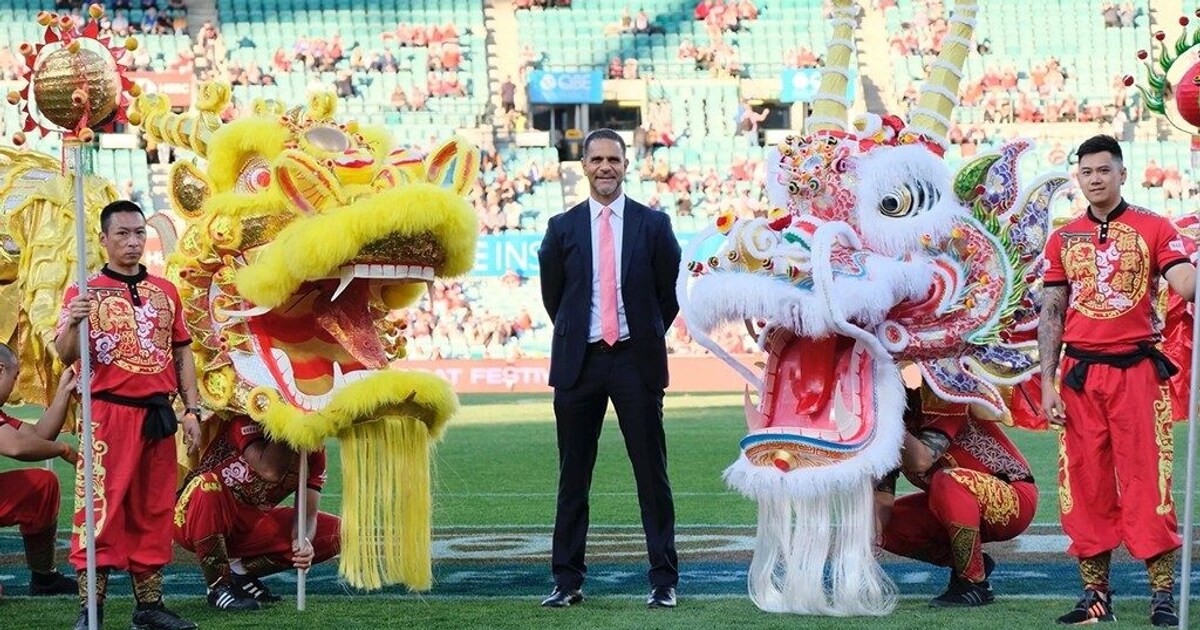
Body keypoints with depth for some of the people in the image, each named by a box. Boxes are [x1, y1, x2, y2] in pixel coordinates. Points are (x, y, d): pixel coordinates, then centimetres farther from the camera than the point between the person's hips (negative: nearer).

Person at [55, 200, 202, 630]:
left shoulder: (165, 292, 13)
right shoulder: (86, 292, 1)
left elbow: (182, 353, 16)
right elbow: (66, 356, -8)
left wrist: (191, 410, 9)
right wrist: (72, 324, -29)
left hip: (158, 414, 4)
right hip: (109, 412, -4)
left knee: (153, 510, 7)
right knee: (100, 509, -8)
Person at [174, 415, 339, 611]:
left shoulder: (315, 452, -4)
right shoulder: (246, 422, -20)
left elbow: (307, 512, -10)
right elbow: (269, 471, -37)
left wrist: (303, 541, -31)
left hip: (249, 525, 5)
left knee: (334, 531, -7)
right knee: (208, 485, -39)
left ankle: (242, 572, 1)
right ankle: (218, 586, -22)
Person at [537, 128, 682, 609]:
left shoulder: (653, 225, 3)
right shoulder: (563, 228, 6)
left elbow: (670, 293, 9)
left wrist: (645, 336, 11)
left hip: (636, 359, -1)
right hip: (579, 362, 1)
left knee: (651, 473, 0)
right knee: (573, 475, 5)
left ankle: (664, 580, 4)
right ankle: (567, 581, 10)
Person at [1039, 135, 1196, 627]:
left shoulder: (1155, 229, 4)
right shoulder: (1063, 239, 12)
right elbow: (1051, 315, 11)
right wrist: (1047, 384, 4)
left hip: (1137, 370, -3)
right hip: (1079, 375, 3)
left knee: (1146, 480, -6)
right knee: (1087, 484, 4)